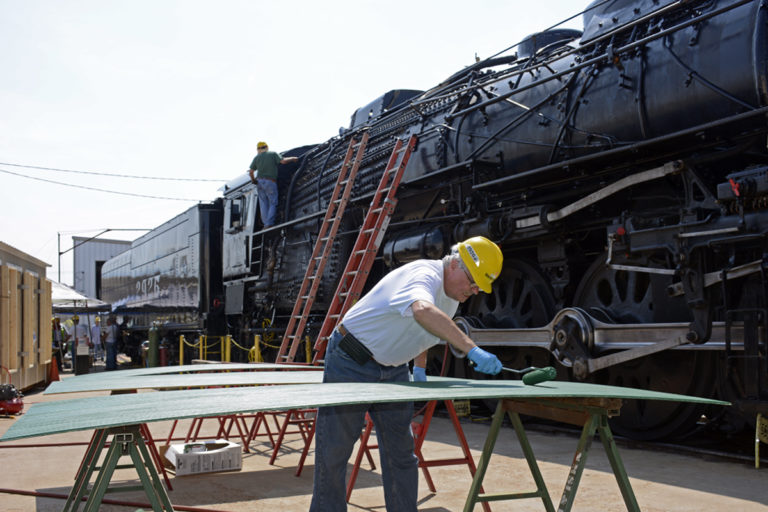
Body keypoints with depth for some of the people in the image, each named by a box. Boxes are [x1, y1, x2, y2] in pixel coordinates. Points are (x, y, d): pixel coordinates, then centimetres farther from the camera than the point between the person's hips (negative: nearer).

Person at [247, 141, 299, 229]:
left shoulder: (257, 157, 10)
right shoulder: (273, 154, 1)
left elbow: (250, 172, 6)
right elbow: (283, 161, -11)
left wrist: (253, 180, 24)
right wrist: (292, 159, 6)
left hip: (260, 181, 4)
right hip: (270, 183, -4)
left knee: (263, 205, 6)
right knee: (273, 204, 0)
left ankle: (265, 224, 1)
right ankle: (269, 224, -12)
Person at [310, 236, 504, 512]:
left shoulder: (452, 294, 4)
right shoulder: (425, 275, -26)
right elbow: (423, 312, -51)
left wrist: (420, 367, 22)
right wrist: (472, 349, -56)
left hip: (393, 371, 8)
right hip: (351, 363, -8)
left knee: (401, 452, 7)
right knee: (333, 450, 1)